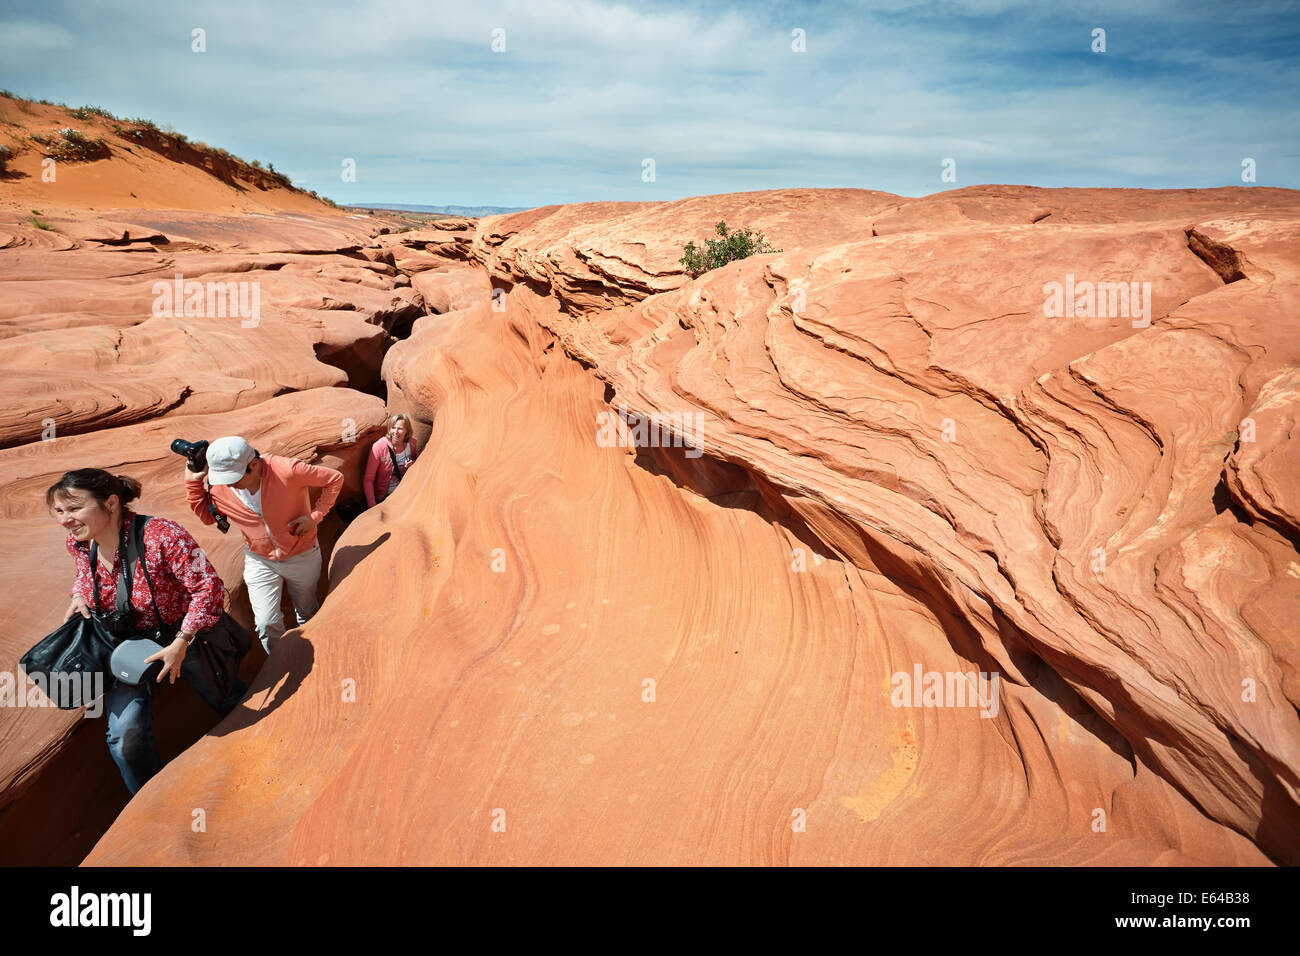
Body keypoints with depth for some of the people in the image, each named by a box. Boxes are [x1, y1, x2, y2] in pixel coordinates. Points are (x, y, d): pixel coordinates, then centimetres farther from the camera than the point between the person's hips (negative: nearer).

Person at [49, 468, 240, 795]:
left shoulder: (160, 535, -34)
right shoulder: (78, 542, -12)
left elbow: (210, 586, -31)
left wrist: (180, 644, -33)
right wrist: (79, 596, -8)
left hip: (185, 638, -4)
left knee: (226, 698, 18)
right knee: (125, 737, -6)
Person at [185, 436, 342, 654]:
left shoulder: (287, 470, -31)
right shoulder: (219, 488, -17)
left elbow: (335, 478, -19)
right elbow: (207, 516, 4)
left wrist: (315, 516, -23)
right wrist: (192, 483, -12)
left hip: (301, 556, -2)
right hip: (260, 560, 2)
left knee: (308, 614, 19)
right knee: (266, 623, -4)